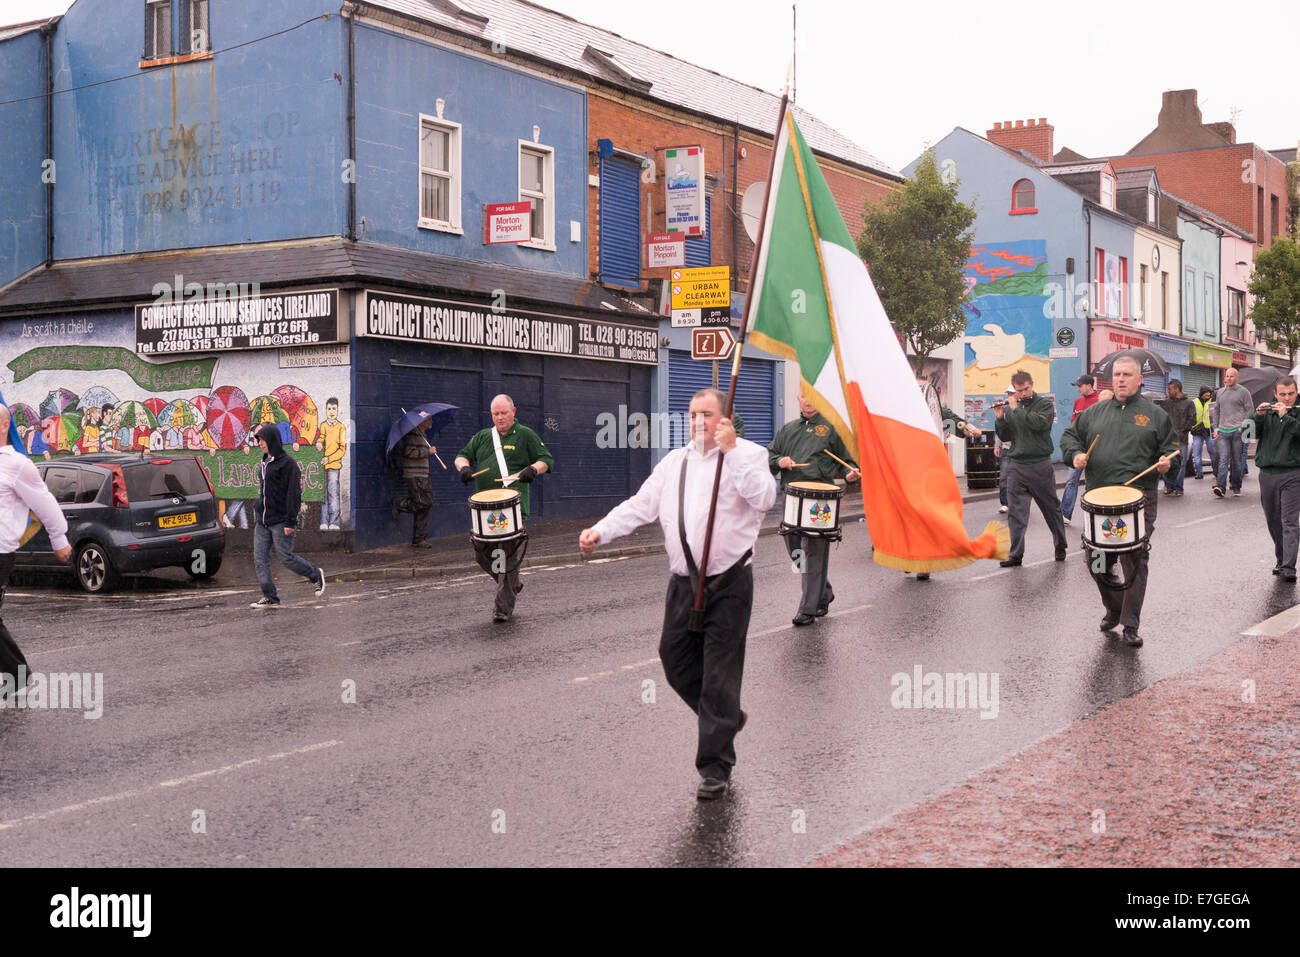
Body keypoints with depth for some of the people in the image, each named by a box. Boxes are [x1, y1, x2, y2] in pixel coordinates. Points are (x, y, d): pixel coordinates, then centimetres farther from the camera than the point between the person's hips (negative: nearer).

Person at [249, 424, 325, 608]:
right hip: (262, 523, 8)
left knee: (286, 557, -3)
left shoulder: (287, 463, -11)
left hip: (280, 522, -8)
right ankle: (270, 598, 5)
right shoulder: (265, 463, 15)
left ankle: (316, 575, 20)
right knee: (260, 559, 1)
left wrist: (291, 521, -19)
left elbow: (294, 494, -15)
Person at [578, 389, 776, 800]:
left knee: (720, 676, -3)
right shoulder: (675, 462, 15)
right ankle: (727, 718, 37)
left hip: (729, 585, -6)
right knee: (676, 663, 11)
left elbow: (764, 498, -20)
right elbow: (641, 505, 13)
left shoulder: (747, 454, -2)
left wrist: (731, 450, -23)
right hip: (683, 582, 6)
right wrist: (601, 530, -1)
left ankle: (715, 768, 7)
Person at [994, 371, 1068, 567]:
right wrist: (1000, 418, -5)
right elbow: (1005, 436, 11)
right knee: (1016, 512, -2)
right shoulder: (1010, 407, 10)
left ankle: (1061, 547, 26)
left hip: (1040, 466, -3)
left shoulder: (1045, 404, -2)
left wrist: (1016, 409, -14)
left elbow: (1038, 424, -20)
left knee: (1051, 508, 10)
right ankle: (1016, 554, 0)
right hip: (1017, 466, 3)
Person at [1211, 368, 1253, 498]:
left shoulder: (1243, 392, 2)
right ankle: (1220, 487, -19)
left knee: (1236, 461, 3)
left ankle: (1236, 487, 12)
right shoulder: (1220, 392, 16)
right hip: (1222, 432, 3)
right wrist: (1215, 427, 12)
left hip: (1237, 431, -3)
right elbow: (1216, 410, 23)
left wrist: (1243, 426, -9)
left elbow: (1250, 409, 0)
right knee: (1223, 459, -9)